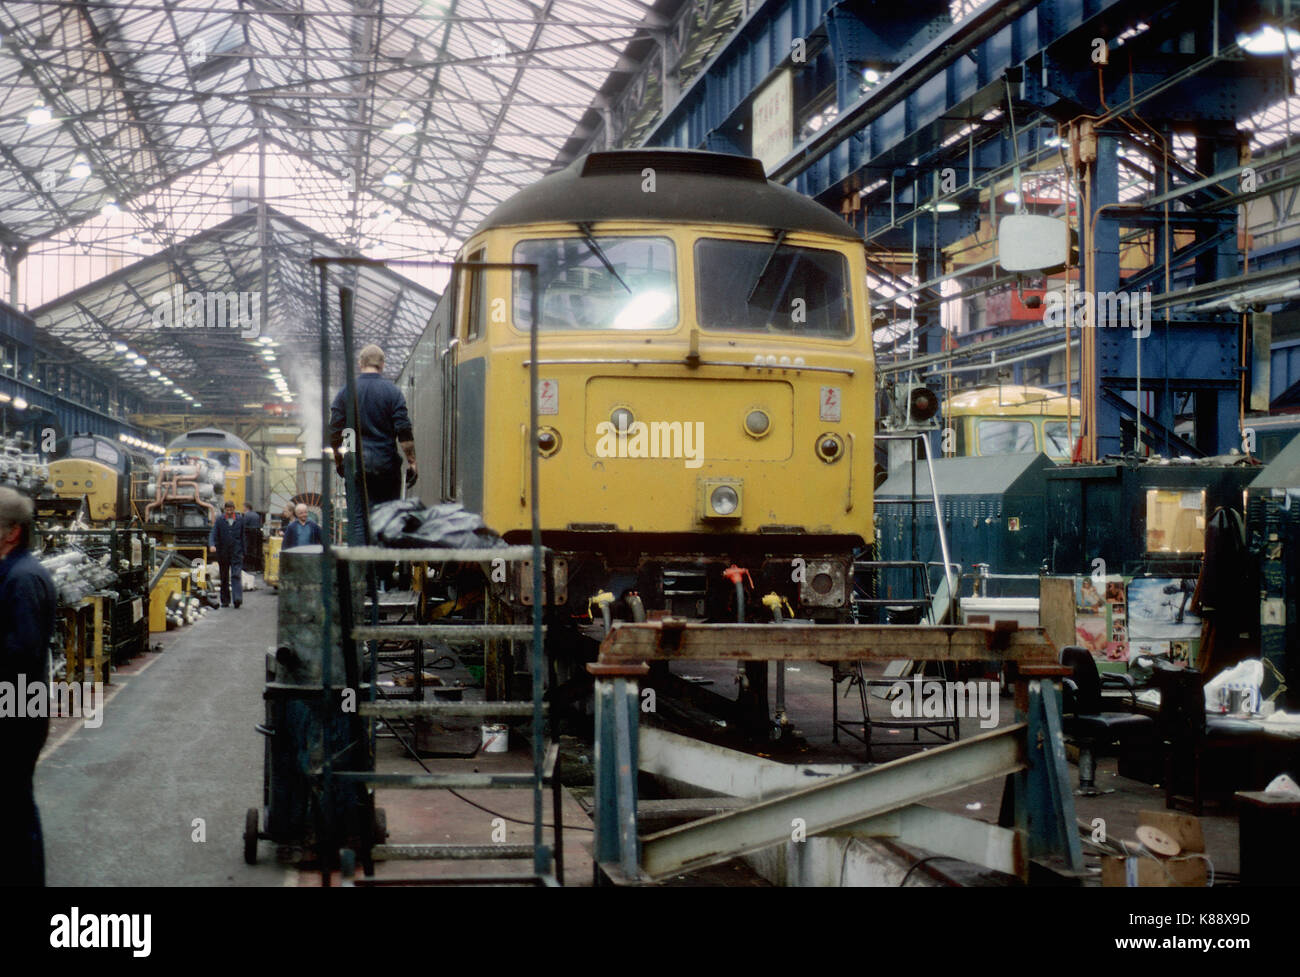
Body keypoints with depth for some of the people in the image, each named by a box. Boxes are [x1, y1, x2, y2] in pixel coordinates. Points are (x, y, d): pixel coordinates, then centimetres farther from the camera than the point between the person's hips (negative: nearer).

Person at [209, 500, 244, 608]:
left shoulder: (240, 519, 6)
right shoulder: (219, 520, 4)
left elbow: (243, 536, 9)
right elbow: (213, 534, -4)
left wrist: (243, 552, 6)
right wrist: (212, 545, -23)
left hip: (236, 553, -1)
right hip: (223, 553, 2)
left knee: (236, 575, -14)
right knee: (224, 578, 9)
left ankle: (238, 598, -21)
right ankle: (225, 601, 16)